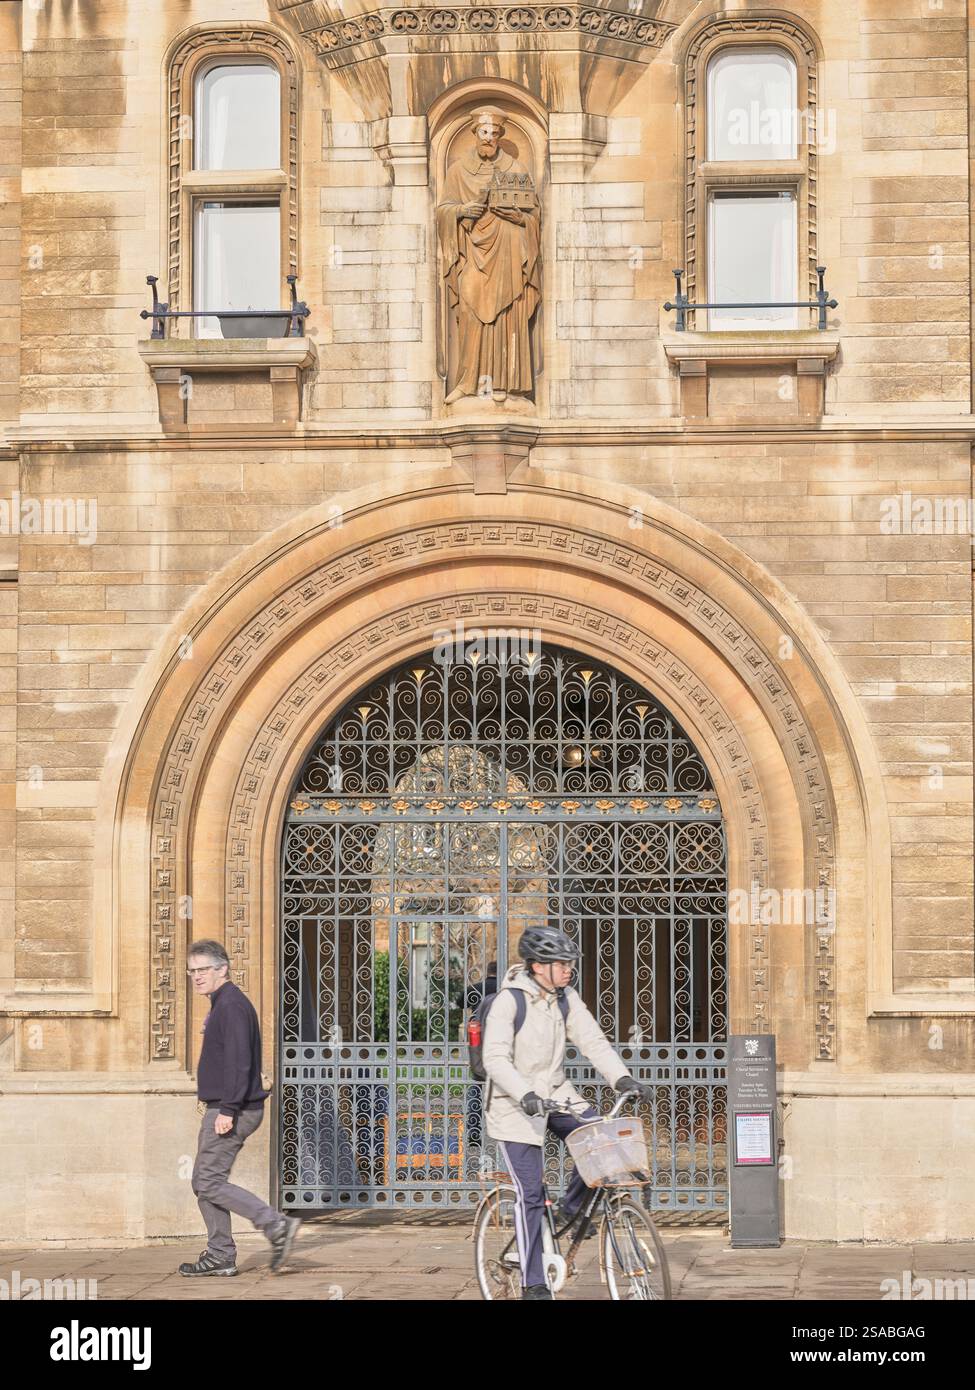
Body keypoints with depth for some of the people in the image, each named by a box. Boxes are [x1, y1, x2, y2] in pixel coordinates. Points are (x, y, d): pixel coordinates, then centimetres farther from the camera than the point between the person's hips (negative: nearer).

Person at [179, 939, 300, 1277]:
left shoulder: (231, 1005, -15)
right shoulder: (222, 1004, 19)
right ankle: (220, 1256, 14)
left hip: (232, 1112, -11)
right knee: (204, 1182, 11)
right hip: (220, 1107, 11)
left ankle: (277, 1225, -12)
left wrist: (228, 1109, -26)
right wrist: (211, 1099, 25)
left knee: (209, 1182, -10)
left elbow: (238, 1061, -23)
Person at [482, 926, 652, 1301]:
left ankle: (571, 1211, 10)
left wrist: (622, 1078, -20)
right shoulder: (509, 1001, -18)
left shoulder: (566, 998, 1)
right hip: (516, 1105, -6)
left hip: (557, 1095, 6)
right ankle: (533, 1284, 1)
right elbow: (495, 1058, -25)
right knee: (530, 1194, -8)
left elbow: (593, 1041, -4)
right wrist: (525, 1094, -40)